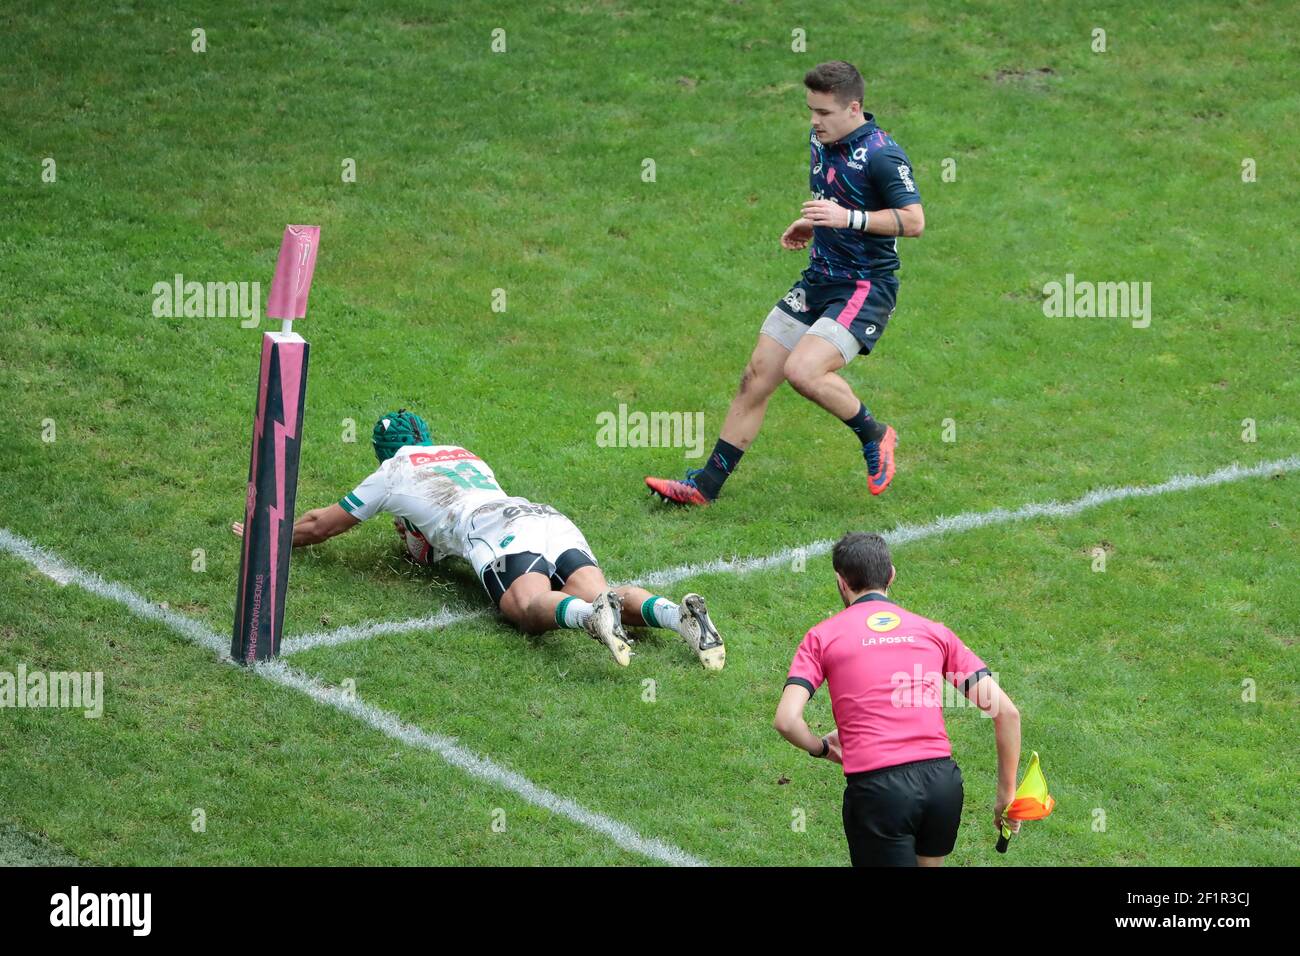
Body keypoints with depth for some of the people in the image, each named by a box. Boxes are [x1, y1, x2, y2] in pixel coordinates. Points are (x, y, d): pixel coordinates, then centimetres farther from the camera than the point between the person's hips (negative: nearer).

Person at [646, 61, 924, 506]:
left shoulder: (881, 154, -18)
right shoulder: (820, 142, 9)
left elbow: (914, 221, -20)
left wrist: (847, 218, -25)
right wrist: (811, 225, 9)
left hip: (865, 288, -8)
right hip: (818, 281, 8)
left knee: (803, 371, -25)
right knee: (756, 377, 3)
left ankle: (875, 436, 2)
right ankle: (706, 484, 10)